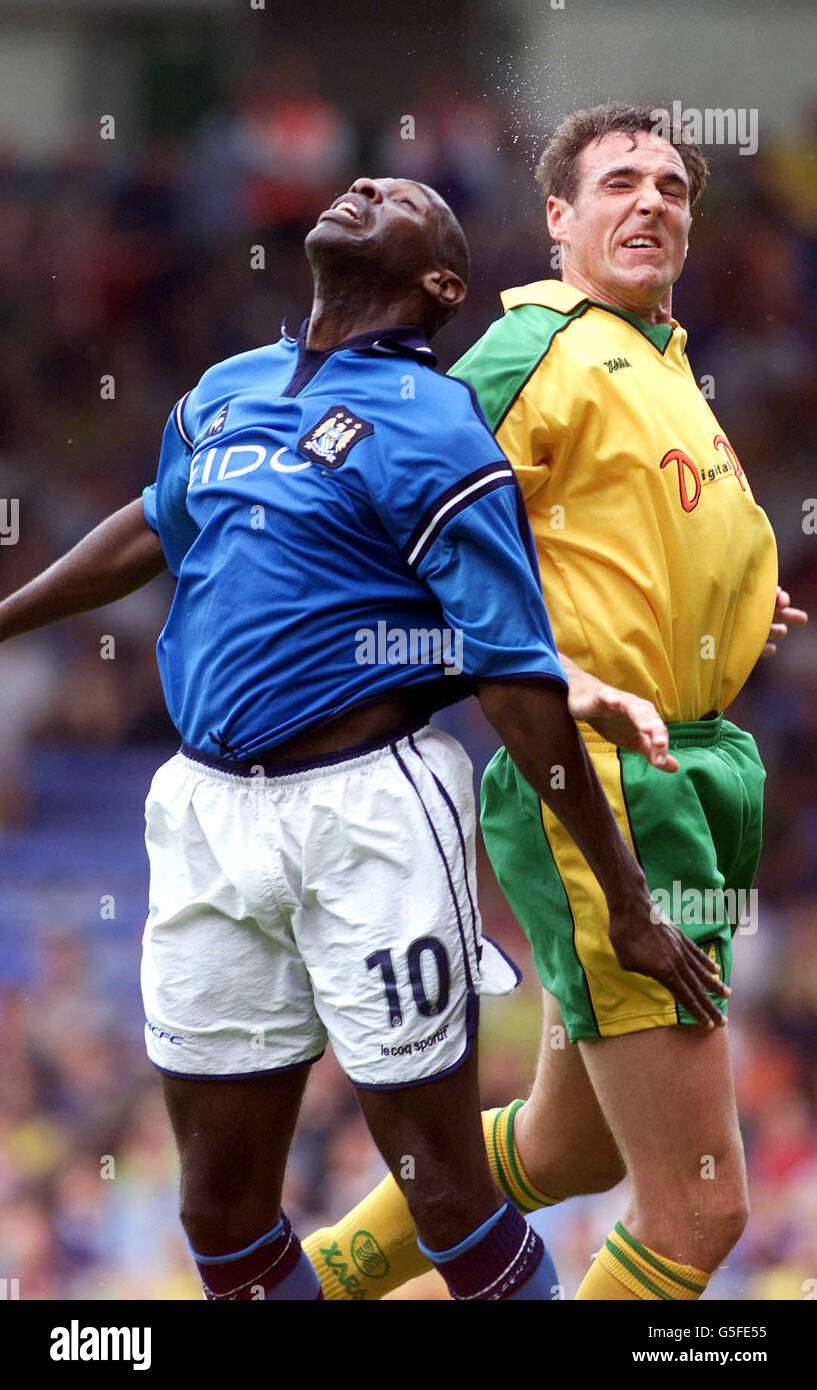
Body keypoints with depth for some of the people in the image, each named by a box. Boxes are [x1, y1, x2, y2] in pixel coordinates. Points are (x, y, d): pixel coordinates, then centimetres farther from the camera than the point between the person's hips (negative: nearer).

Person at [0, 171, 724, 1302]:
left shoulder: (428, 429, -7)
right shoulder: (226, 393, 13)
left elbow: (524, 686, -9)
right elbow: (155, 529, 33)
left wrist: (630, 906, -10)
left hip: (366, 817, -6)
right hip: (209, 815, 6)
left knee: (444, 1189, -4)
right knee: (222, 1207, 10)